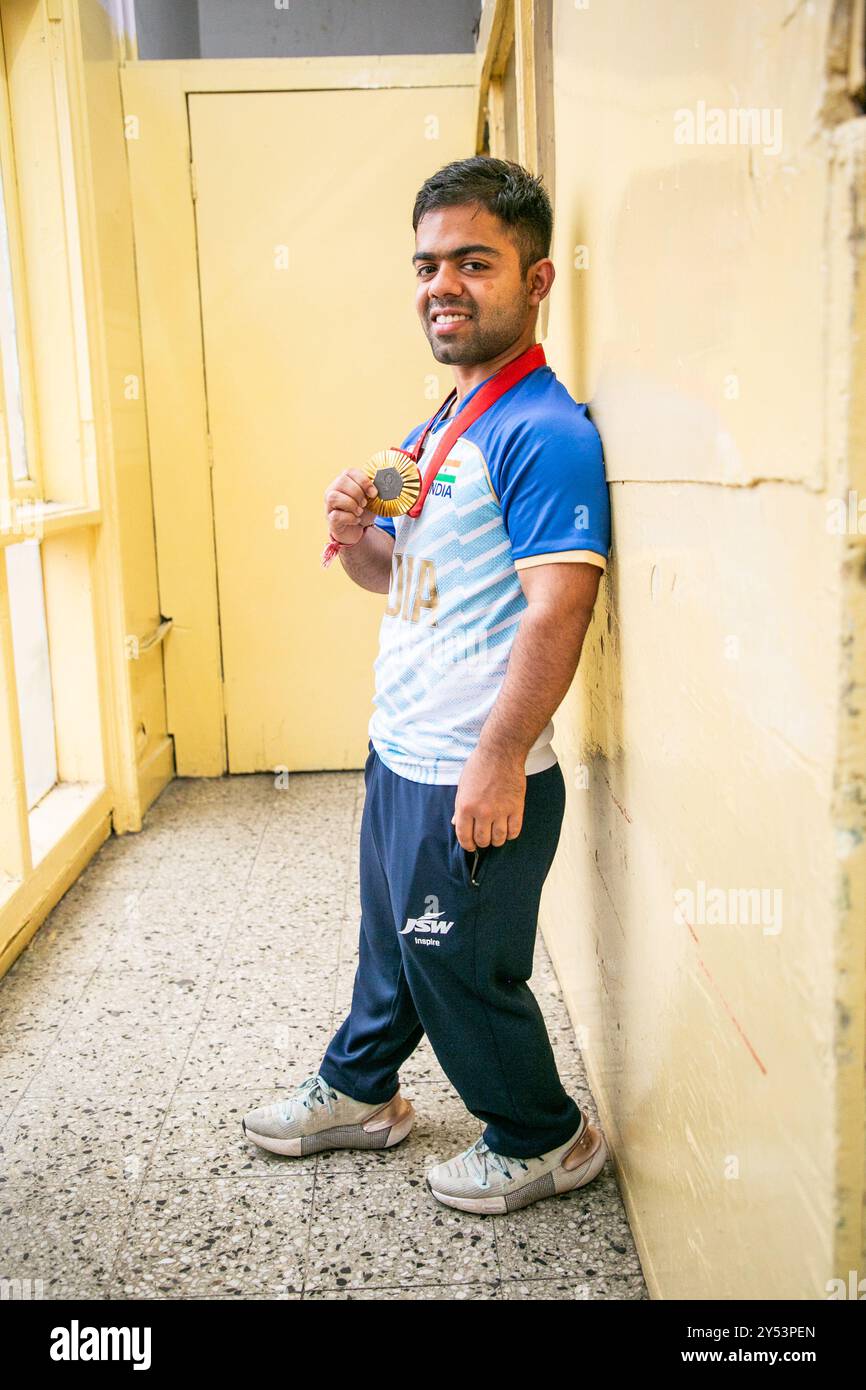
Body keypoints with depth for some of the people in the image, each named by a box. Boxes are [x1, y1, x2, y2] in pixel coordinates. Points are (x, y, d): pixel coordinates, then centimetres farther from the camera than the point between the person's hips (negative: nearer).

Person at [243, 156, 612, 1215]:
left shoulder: (544, 433, -19)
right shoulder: (439, 428, 12)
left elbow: (556, 613, -25)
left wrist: (498, 764, -24)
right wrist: (353, 537, -2)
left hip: (473, 780, -9)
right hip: (399, 756, 9)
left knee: (462, 970, 9)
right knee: (391, 944, 25)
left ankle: (542, 1140, 32)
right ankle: (356, 1094, 46)